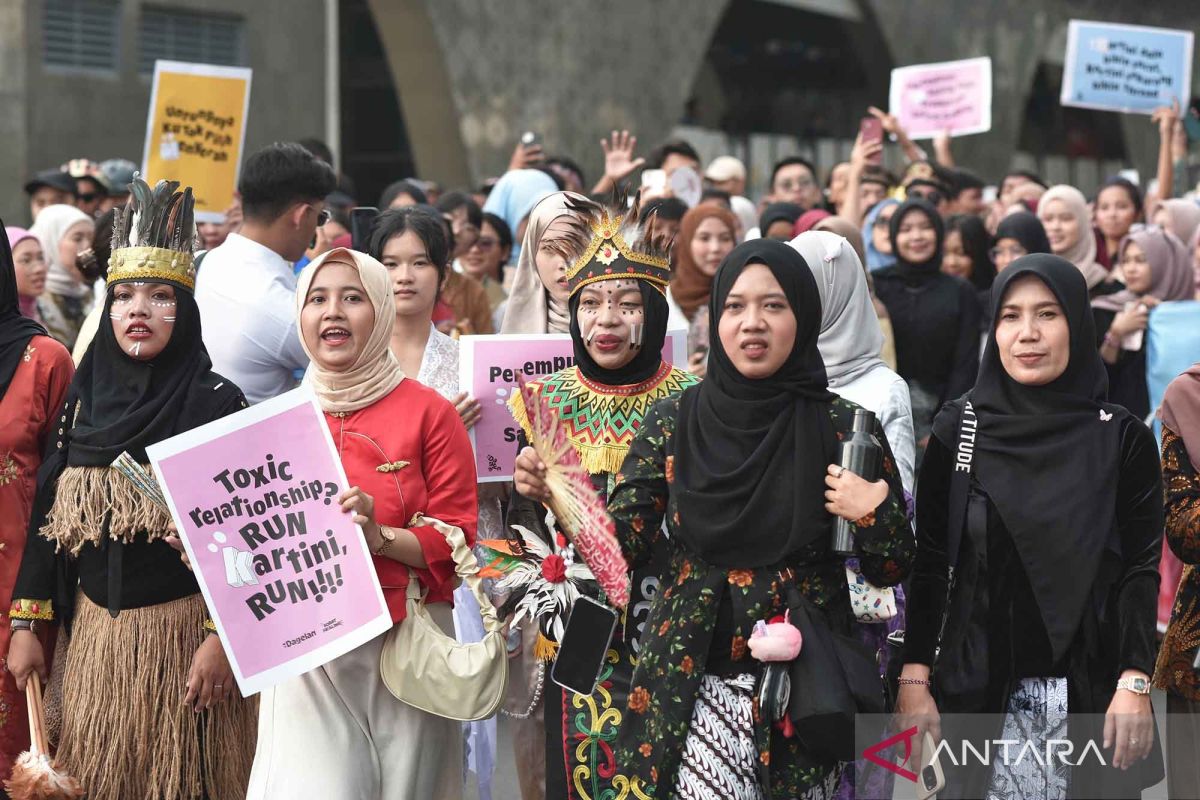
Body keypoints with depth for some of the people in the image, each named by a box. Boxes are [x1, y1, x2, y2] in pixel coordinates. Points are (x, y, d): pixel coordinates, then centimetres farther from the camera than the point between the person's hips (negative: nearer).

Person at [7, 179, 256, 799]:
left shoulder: (217, 402, -7)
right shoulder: (83, 400, 6)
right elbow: (47, 516, 8)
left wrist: (222, 635, -17)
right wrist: (26, 623, 5)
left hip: (183, 630, -4)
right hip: (94, 628, 4)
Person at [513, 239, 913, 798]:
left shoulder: (842, 427, -2)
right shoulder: (671, 422, 2)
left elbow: (892, 570, 3)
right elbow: (623, 545, -2)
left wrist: (876, 512, -16)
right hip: (689, 683, 1)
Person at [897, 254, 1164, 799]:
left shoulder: (1123, 439, 1)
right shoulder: (958, 429, 2)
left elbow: (1141, 570, -1)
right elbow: (929, 563, 2)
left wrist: (1135, 683, -11)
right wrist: (914, 678, -5)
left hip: (1090, 690, 0)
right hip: (979, 688, 1)